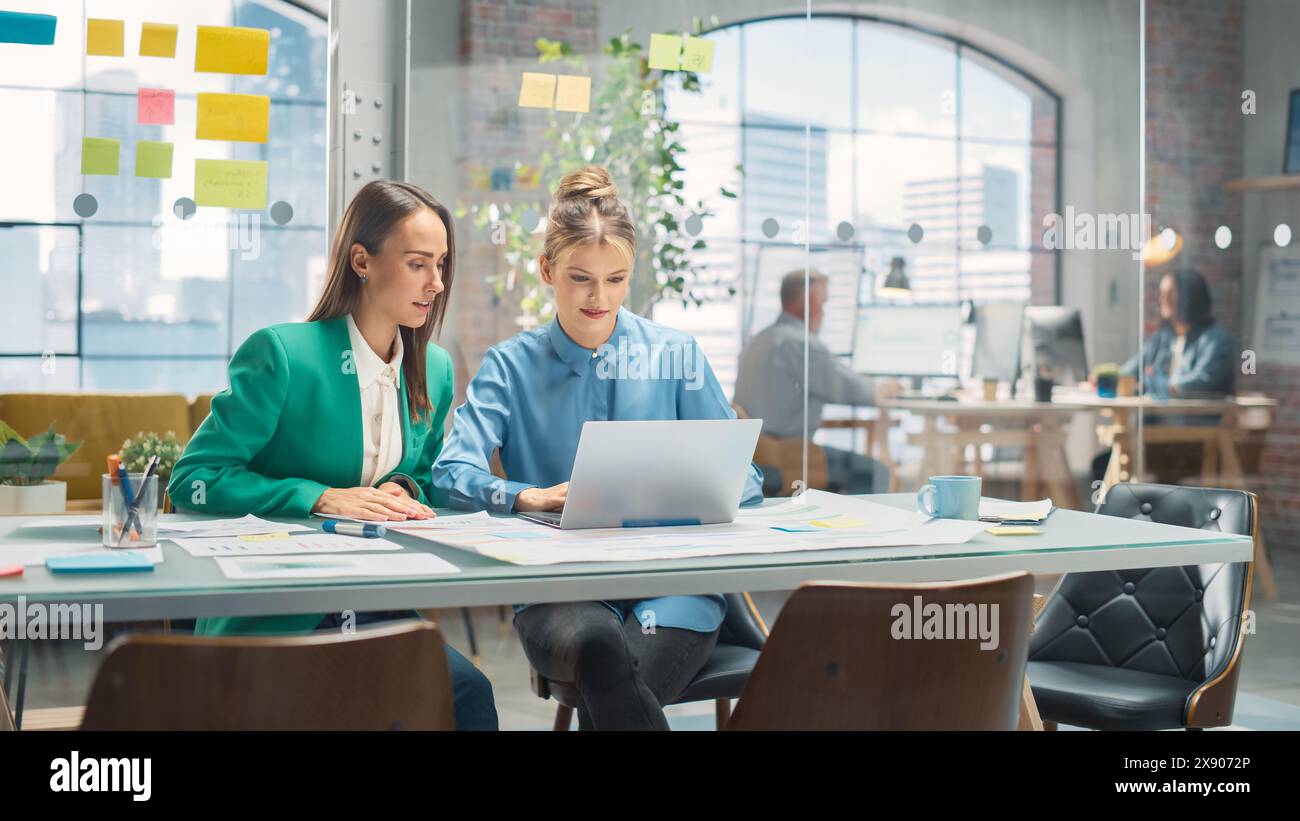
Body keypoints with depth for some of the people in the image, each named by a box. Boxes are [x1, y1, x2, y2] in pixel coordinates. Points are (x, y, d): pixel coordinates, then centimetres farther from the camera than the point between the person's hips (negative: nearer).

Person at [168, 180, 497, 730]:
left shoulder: (435, 372, 8)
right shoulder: (282, 354, -11)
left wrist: (403, 492, -2)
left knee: (467, 692, -23)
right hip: (271, 618, -6)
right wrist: (320, 498, -20)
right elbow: (191, 481, -11)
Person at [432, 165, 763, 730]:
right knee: (599, 645, -36)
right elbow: (453, 471, -5)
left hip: (672, 583, 0)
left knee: (606, 692, -31)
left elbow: (742, 480, 9)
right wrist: (534, 496, -25)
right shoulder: (511, 366, 9)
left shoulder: (675, 355, 12)